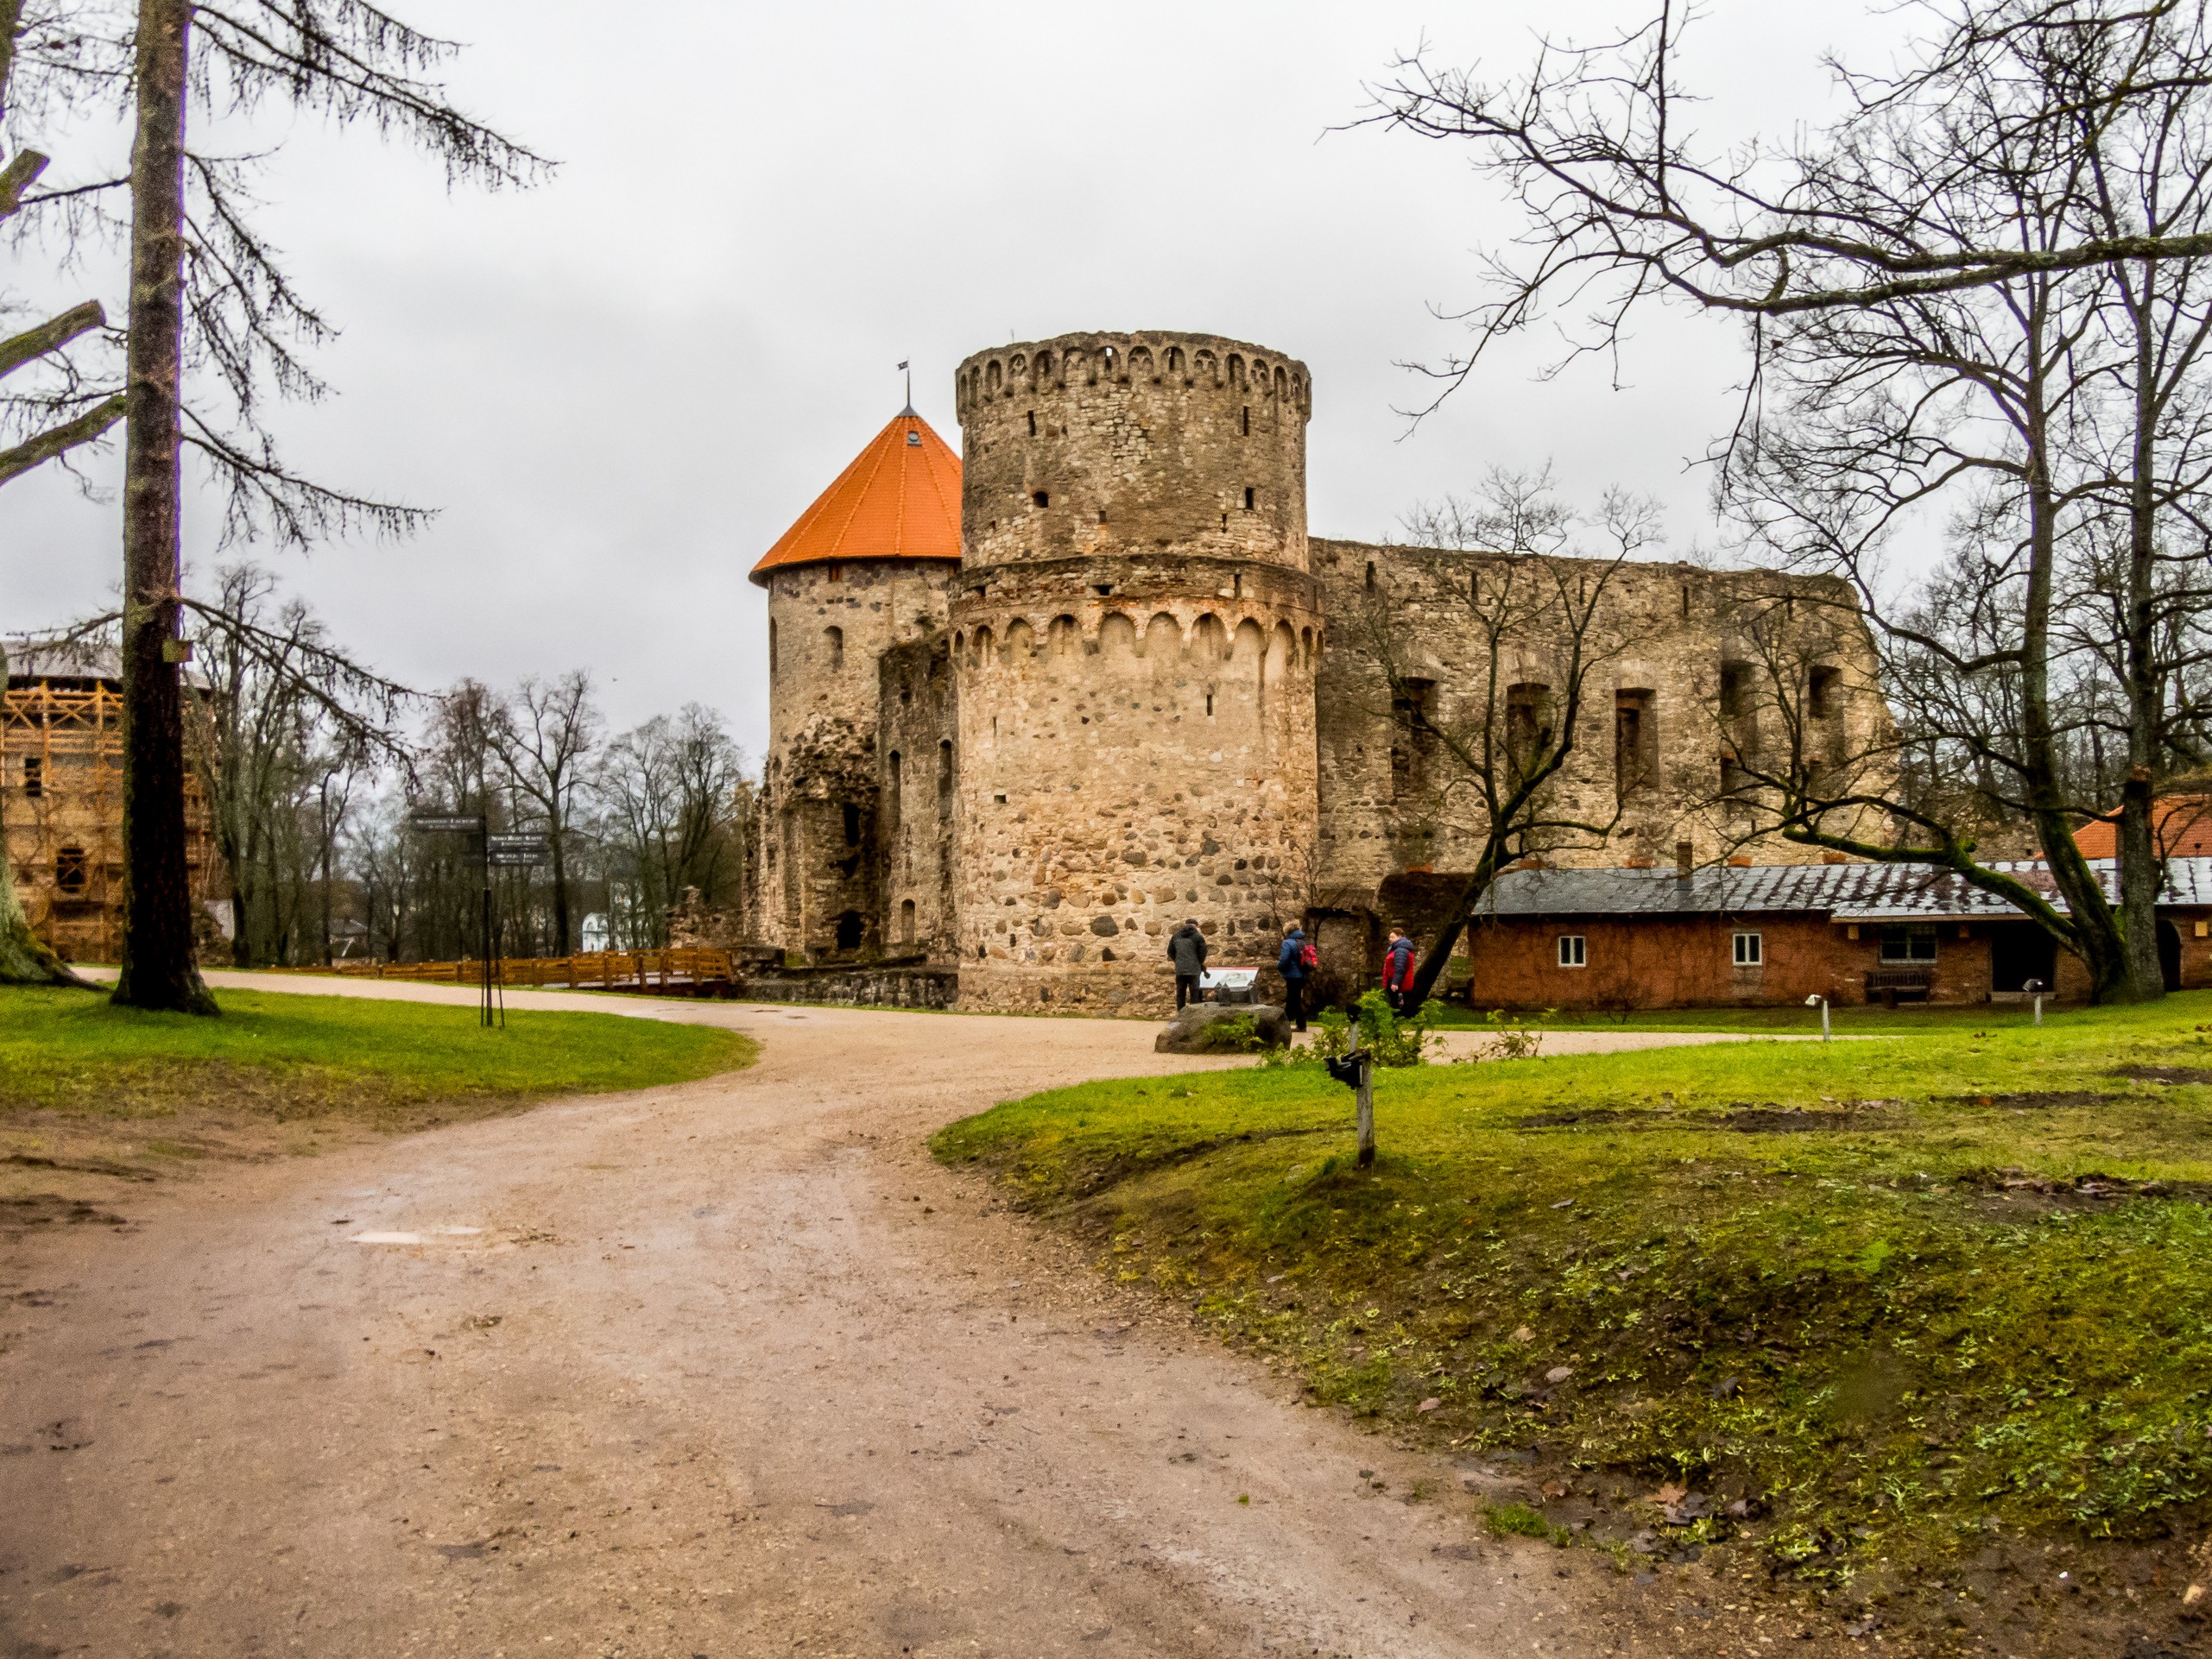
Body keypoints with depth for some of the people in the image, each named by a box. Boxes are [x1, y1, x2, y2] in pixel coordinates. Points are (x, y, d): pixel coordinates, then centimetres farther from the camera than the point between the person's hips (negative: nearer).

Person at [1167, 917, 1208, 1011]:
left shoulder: (1176, 936, 9)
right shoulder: (1198, 937, -5)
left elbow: (1170, 952, 10)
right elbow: (1203, 953, -8)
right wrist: (1200, 963, 9)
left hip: (1179, 969, 4)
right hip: (1193, 970, -4)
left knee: (1180, 993, 9)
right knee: (1194, 993, 1)